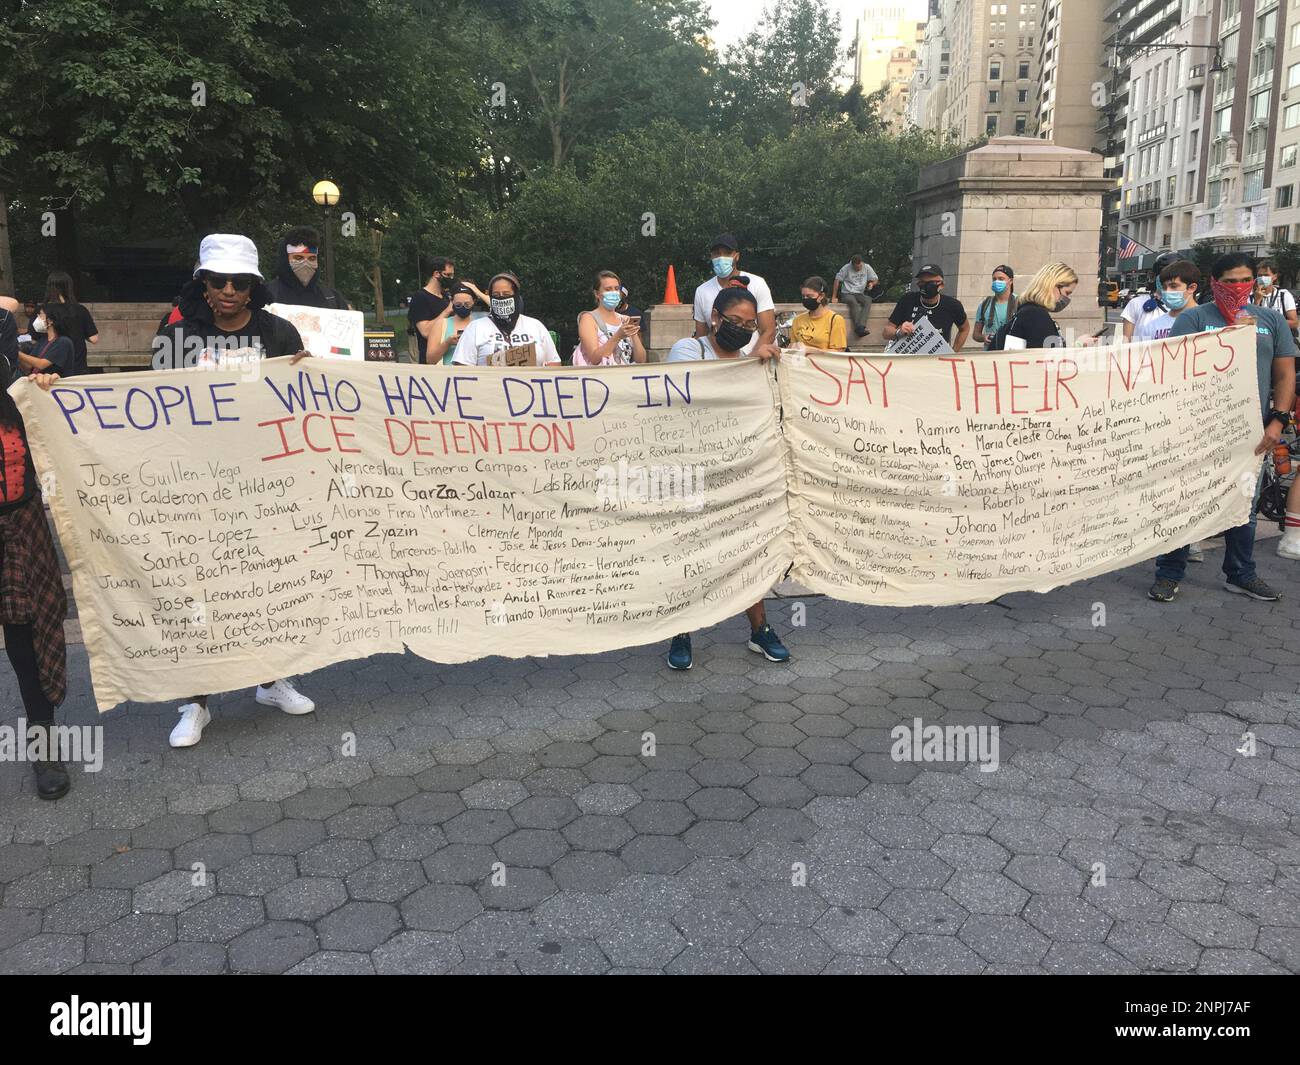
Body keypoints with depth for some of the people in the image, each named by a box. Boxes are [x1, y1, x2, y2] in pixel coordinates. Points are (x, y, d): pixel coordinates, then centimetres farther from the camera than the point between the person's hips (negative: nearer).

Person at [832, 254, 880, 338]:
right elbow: (837, 280, 1)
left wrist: (872, 283, -12)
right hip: (847, 293, -3)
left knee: (868, 300, -32)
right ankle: (859, 328, -53)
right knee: (854, 303, -38)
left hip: (860, 293, 3)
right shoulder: (846, 268, -3)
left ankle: (861, 326, -49)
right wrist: (834, 297, -2)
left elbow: (875, 279, 14)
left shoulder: (867, 267, 7)